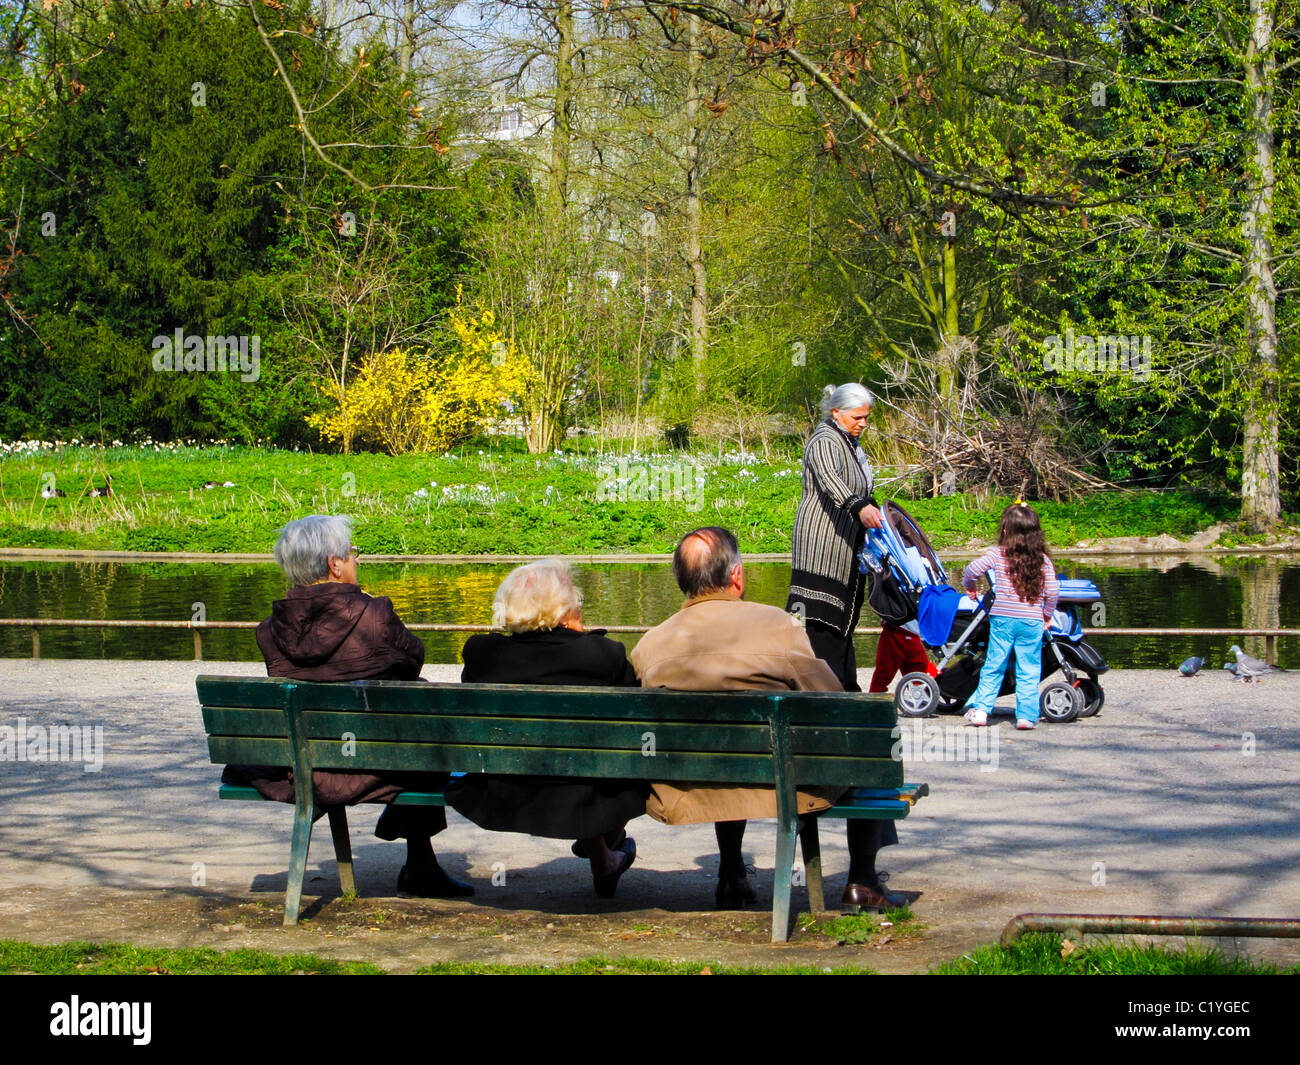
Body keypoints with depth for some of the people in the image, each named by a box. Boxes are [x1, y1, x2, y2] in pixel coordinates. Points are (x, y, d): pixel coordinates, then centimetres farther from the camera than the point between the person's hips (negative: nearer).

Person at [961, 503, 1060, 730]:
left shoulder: (997, 554, -1)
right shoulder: (1043, 560, 1)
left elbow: (973, 570, -8)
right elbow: (1052, 591, -1)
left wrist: (969, 587, 14)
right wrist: (1047, 614, 14)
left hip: (1002, 619, 0)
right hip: (1032, 622, 0)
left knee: (993, 667, 10)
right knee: (1029, 671, 7)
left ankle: (981, 709, 5)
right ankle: (1027, 715, 4)